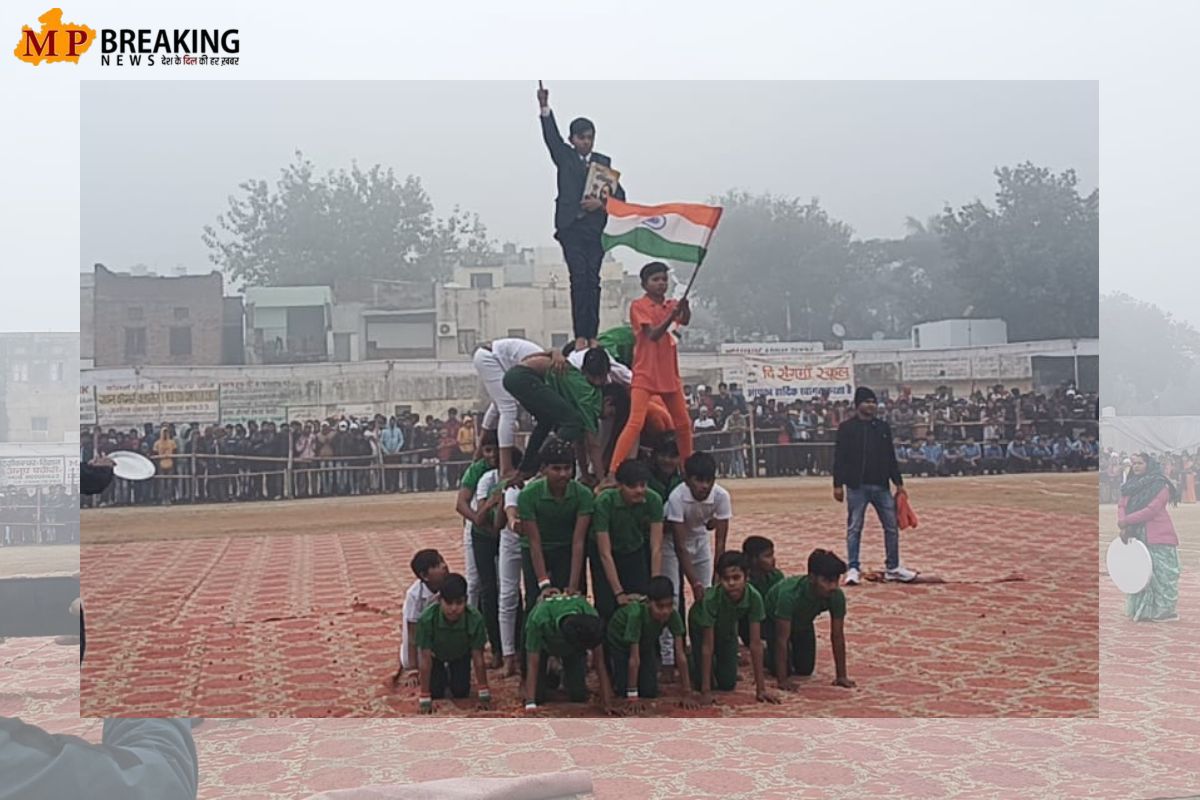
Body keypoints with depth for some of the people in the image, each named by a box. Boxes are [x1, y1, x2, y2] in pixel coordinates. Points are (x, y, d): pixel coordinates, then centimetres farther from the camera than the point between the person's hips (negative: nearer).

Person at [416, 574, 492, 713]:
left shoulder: (475, 619, -39)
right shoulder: (427, 619, -41)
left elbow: (478, 657, -25)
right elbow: (425, 659, -31)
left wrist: (484, 693, -19)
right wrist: (424, 698, -26)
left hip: (461, 655, 1)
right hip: (435, 655, -1)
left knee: (461, 692, -5)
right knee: (435, 693, -8)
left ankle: (452, 674, 29)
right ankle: (442, 674, 26)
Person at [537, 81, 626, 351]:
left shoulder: (603, 162, 15)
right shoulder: (564, 156, 12)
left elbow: (619, 194, 10)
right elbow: (551, 136, -5)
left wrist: (601, 202, -8)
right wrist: (545, 108, -18)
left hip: (595, 227, 2)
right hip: (571, 226, -2)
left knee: (593, 281, -2)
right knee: (579, 278, -10)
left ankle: (592, 336, 0)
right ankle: (580, 336, -11)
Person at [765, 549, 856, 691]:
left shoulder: (837, 596, -33)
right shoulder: (789, 594, -45)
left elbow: (837, 635, -22)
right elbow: (782, 638, -40)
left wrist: (842, 675, -20)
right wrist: (782, 680, -38)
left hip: (803, 621, 4)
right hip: (775, 619, -4)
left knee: (805, 670, 2)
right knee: (781, 670, -11)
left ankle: (792, 652, 34)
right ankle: (762, 654, 21)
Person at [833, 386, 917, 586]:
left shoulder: (883, 427, 11)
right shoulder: (846, 427, -1)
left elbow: (891, 457, 14)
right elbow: (839, 458, -3)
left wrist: (898, 483, 10)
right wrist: (838, 484, -9)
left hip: (881, 486, 4)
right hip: (857, 487, -4)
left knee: (891, 527, 6)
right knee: (854, 529, -1)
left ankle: (893, 569, 18)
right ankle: (853, 569, 6)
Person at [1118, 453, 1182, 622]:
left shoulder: (1160, 485, -7)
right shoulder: (1130, 486, 12)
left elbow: (1151, 510, -17)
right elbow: (1121, 506, 3)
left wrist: (1126, 521, -17)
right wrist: (1123, 527, -14)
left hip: (1158, 537, -6)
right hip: (1136, 537, 6)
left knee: (1161, 573, -2)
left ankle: (1166, 610, 5)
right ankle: (1143, 610, 13)